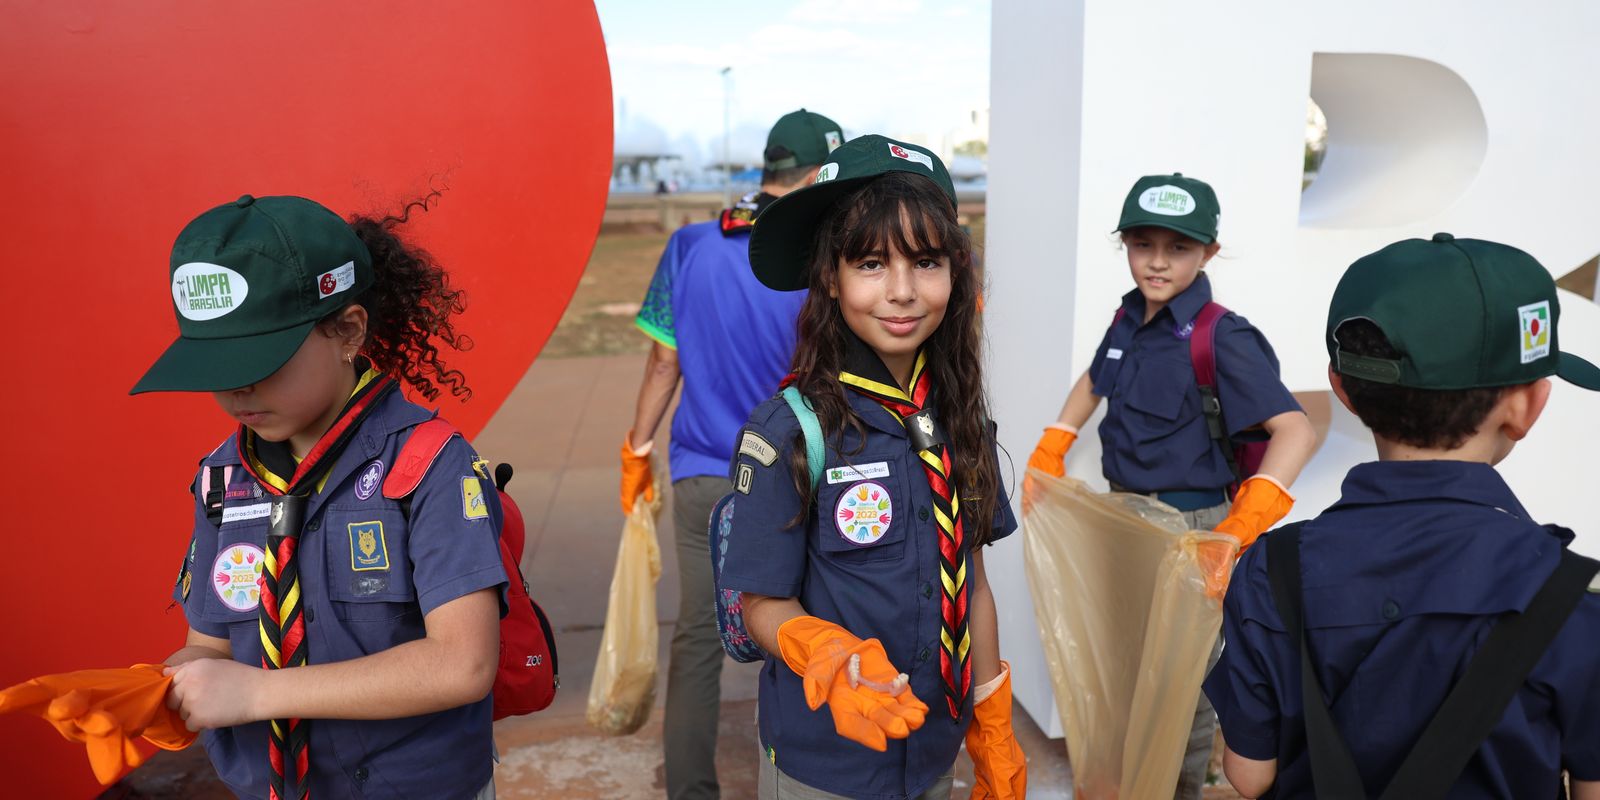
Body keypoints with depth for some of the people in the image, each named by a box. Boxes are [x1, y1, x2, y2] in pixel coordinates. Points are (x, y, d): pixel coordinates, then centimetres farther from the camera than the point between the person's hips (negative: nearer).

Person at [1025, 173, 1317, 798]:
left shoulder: (1222, 340, -20)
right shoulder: (1130, 317, 1)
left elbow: (1296, 430, -29)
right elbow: (1094, 382, 20)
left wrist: (1244, 525, -38)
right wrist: (1050, 451, 12)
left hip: (1188, 527, -7)